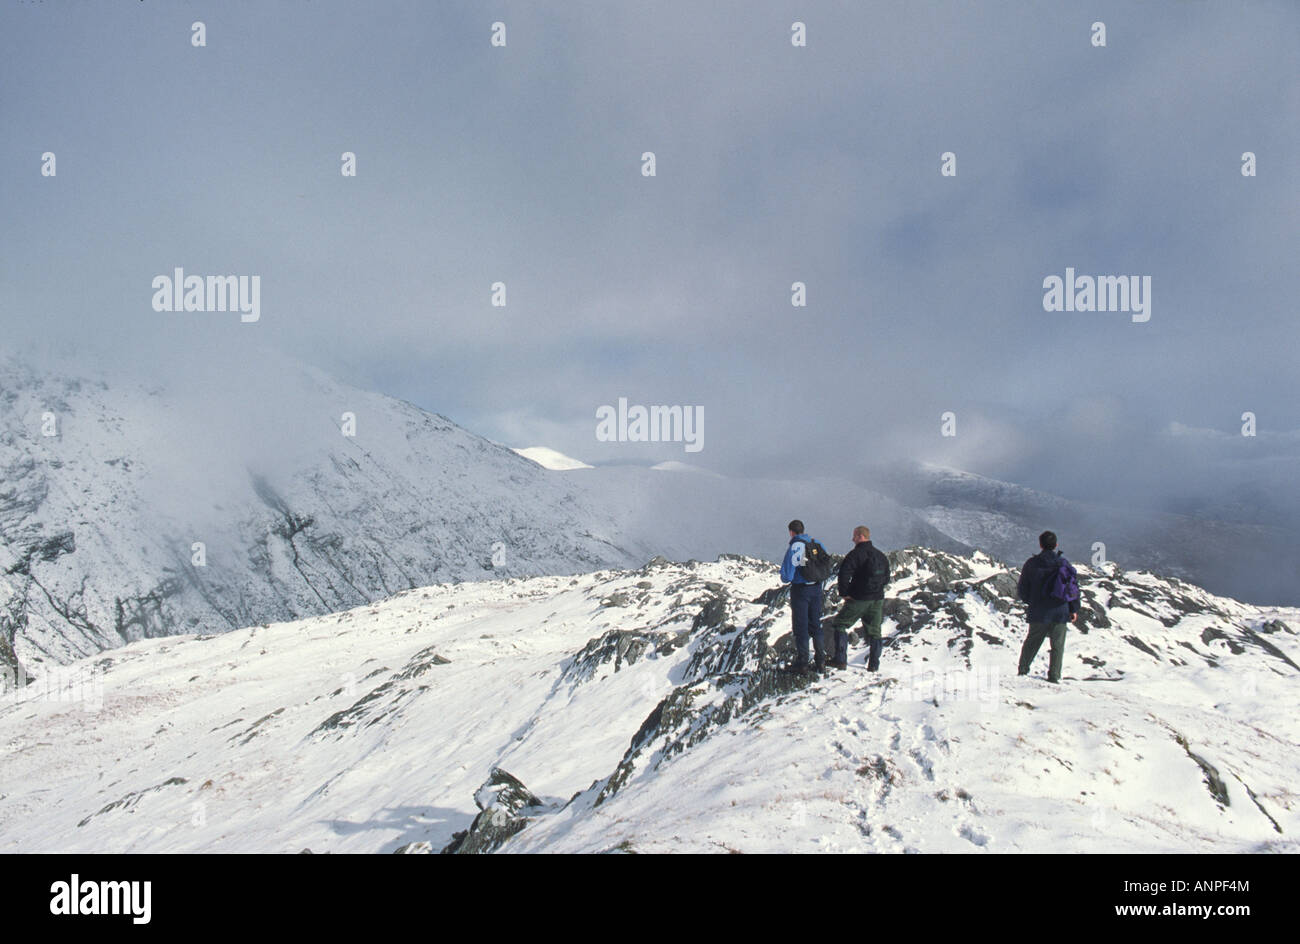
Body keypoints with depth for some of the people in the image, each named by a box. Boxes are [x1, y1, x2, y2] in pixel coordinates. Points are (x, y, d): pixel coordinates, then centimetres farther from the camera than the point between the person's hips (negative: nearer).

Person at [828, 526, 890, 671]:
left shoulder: (855, 554, -12)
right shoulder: (881, 555, 10)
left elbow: (844, 574, -21)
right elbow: (886, 577, 17)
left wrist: (843, 593, -11)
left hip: (858, 599, -6)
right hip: (877, 599, 6)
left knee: (839, 624, 6)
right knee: (874, 632, 13)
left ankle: (841, 660, -1)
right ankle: (874, 664, 11)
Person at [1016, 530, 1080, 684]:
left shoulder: (1031, 564, -4)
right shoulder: (1064, 563, -1)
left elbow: (1021, 590, 1)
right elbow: (1074, 586, 3)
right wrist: (1074, 610, 12)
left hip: (1038, 613, 0)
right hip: (1061, 613, 0)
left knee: (1032, 642, 13)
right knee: (1058, 645, 7)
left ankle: (1023, 670, 14)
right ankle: (1054, 676, 4)